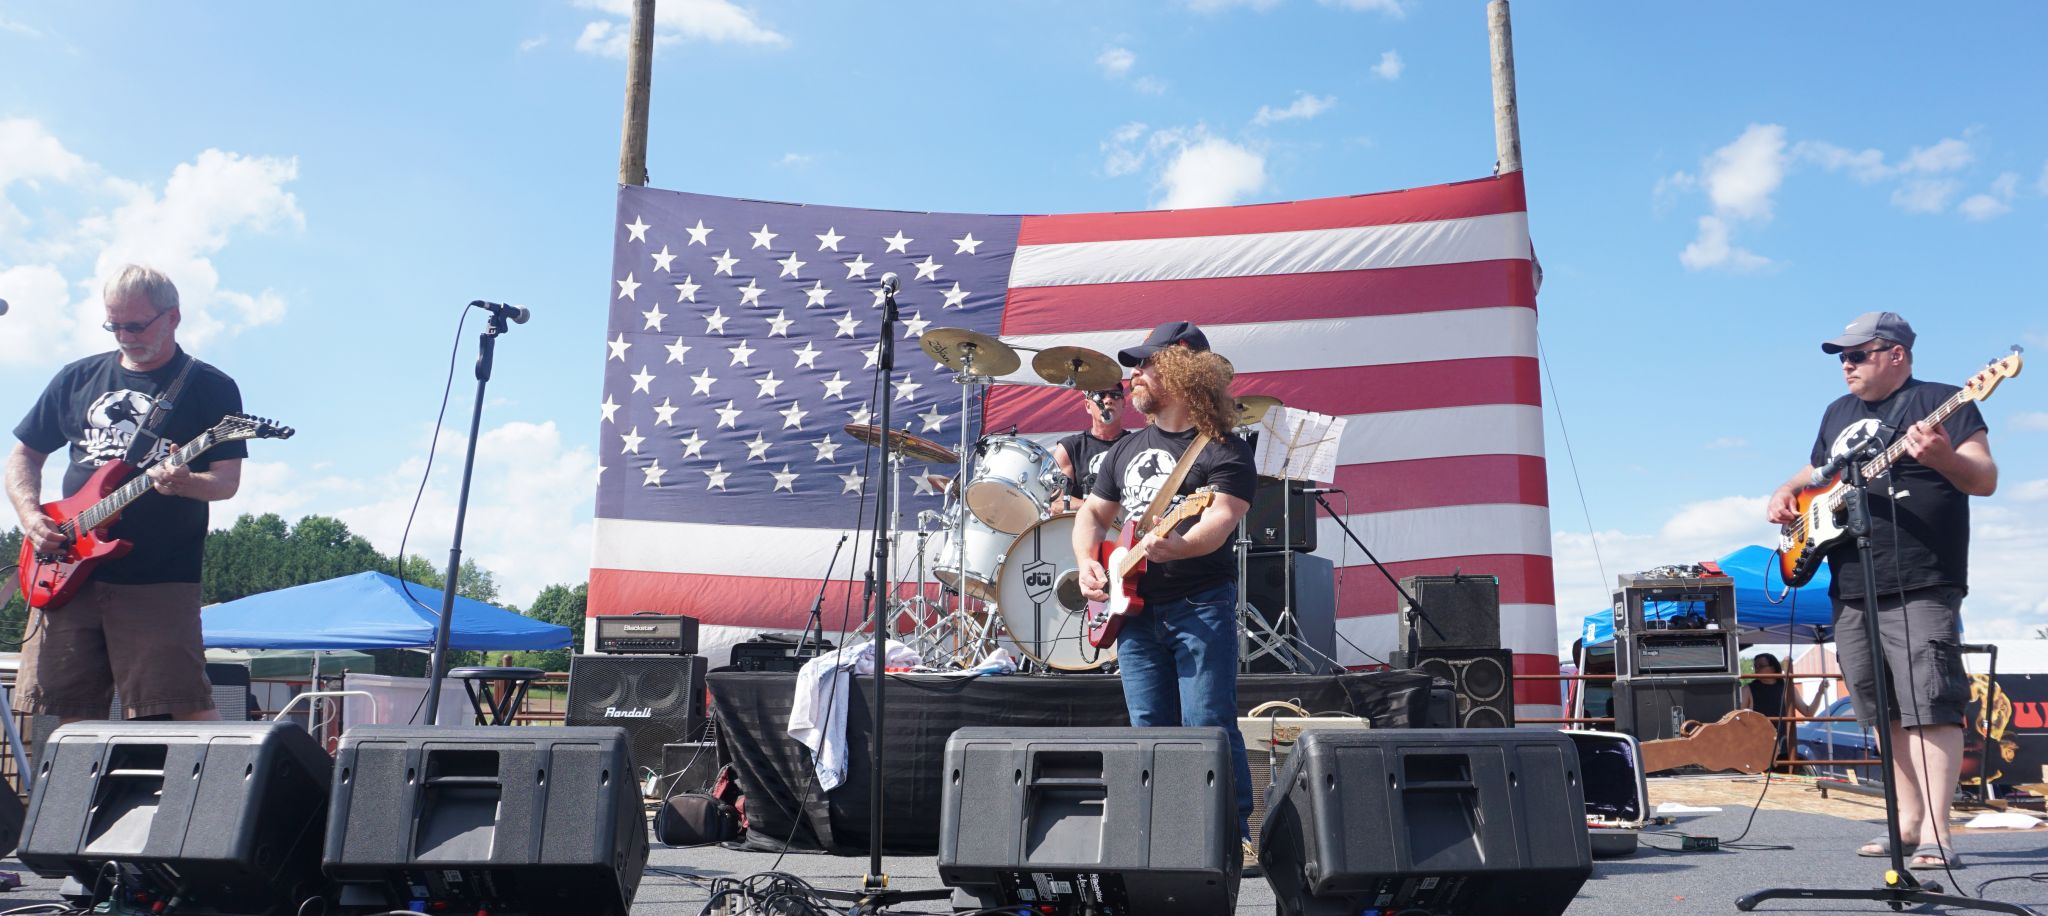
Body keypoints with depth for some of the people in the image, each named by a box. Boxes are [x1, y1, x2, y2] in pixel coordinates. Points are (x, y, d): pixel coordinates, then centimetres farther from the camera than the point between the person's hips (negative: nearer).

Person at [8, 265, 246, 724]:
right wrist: (30, 515, 2)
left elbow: (228, 479, -2)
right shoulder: (76, 379, 15)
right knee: (66, 716, 6)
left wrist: (186, 484, -24)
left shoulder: (210, 388, 4)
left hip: (160, 581, -4)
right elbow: (23, 455, 21)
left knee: (185, 710, -12)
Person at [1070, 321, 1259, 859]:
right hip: (1134, 608, 6)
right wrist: (1087, 562, 2)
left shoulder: (1223, 448, -3)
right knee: (1150, 731, 7)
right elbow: (1093, 513, 22)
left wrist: (1178, 546, -37)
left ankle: (1234, 834, 1)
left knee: (1207, 724, -10)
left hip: (1200, 604, -6)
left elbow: (1223, 516, -17)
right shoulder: (1127, 449, 19)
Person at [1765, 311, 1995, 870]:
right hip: (1851, 592, 7)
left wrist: (1944, 459, -30)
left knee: (1928, 706, -12)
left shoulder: (1940, 402, -3)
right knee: (1887, 713, 11)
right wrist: (1787, 493, 9)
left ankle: (1935, 834, -12)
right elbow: (1818, 471, 30)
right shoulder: (1837, 414, 18)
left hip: (1921, 588, -7)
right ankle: (1909, 821, 19)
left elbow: (1986, 480, -10)